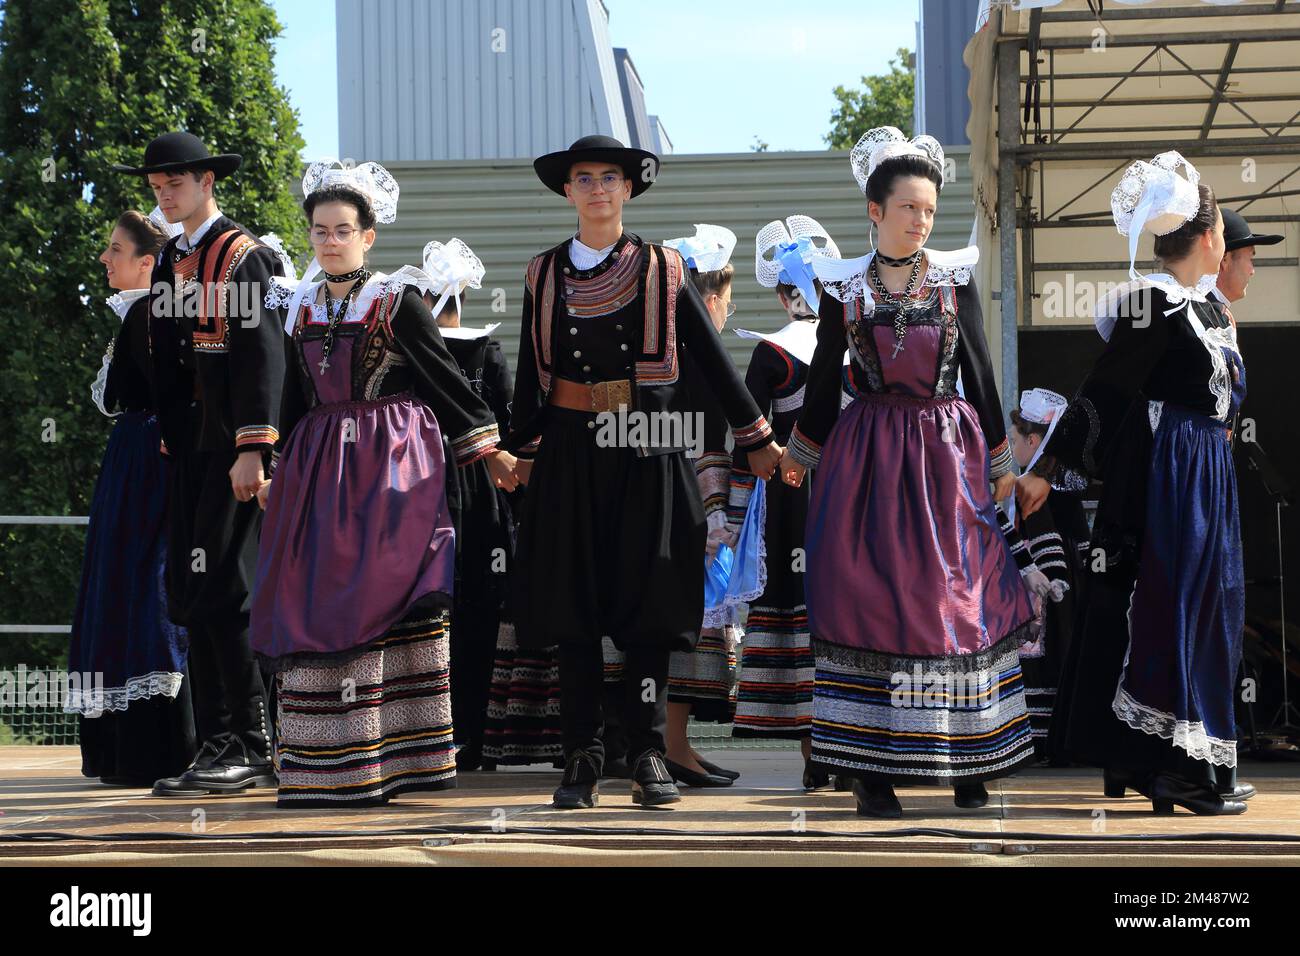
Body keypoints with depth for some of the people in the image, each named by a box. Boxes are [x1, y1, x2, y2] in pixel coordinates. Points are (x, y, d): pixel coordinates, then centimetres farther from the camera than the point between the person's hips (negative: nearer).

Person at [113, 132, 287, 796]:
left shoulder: (245, 257, -6)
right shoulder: (169, 262, 17)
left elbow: (260, 356, -13)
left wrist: (252, 449, -19)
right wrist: (169, 443, 14)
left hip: (232, 445, -8)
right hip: (189, 446, 8)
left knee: (218, 590, -11)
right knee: (191, 594, 5)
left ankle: (254, 746, -6)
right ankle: (216, 748, 9)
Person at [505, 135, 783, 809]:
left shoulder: (662, 270, 5)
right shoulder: (545, 275, 9)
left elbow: (712, 359, 7)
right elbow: (531, 373, 14)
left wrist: (756, 437, 8)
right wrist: (523, 453, 14)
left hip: (647, 455, -1)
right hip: (571, 456, 1)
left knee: (647, 605, -2)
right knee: (574, 606, 1)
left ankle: (648, 755, 4)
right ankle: (582, 758, 7)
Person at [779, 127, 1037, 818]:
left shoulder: (954, 277, 3)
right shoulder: (845, 285, 2)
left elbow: (979, 371, 6)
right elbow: (824, 374, 12)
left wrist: (999, 459, 7)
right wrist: (800, 450, 19)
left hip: (947, 450, 1)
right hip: (869, 452, 0)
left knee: (954, 593, 0)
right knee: (870, 595, -3)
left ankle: (964, 760, 7)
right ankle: (871, 767, 1)